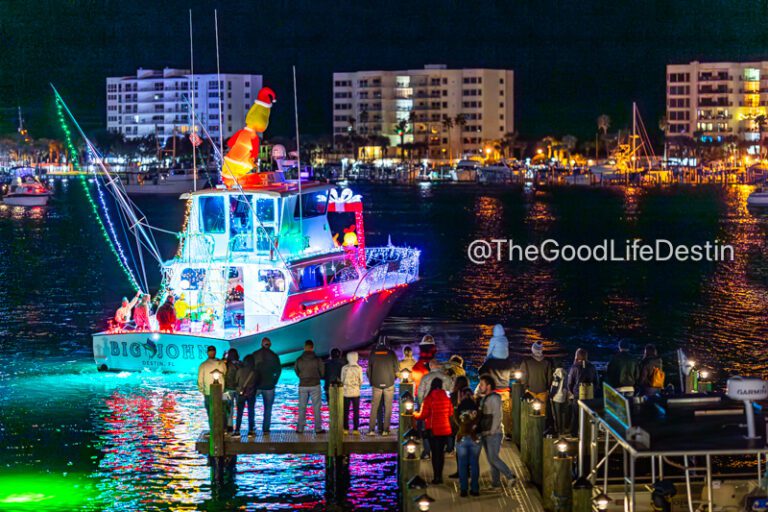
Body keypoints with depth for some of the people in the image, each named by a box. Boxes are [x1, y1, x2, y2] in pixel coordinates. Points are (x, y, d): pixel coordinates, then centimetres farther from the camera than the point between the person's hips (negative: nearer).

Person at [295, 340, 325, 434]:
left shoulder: (299, 360, -4)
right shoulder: (318, 360, -8)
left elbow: (297, 373, 6)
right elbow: (322, 373, 0)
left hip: (303, 386, 1)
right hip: (315, 386, -1)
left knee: (302, 408, 9)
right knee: (316, 407, 5)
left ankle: (300, 428, 9)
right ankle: (318, 428, 5)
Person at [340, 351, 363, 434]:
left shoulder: (344, 368, -6)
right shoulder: (359, 368, -6)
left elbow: (342, 380, -1)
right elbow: (361, 381, -1)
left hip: (346, 392, 0)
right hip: (356, 392, 0)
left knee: (346, 412, 7)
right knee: (356, 412, 6)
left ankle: (346, 429, 7)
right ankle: (355, 429, 4)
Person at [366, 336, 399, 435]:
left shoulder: (373, 354, 1)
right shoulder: (391, 353, -4)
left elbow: (369, 370, 6)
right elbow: (396, 368, 0)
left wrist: (371, 382, 18)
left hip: (376, 384, 1)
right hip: (389, 384, -1)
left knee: (374, 407, 5)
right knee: (388, 407, 4)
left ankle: (371, 429, 0)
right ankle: (385, 430, 2)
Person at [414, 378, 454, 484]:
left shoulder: (429, 399, -14)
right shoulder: (446, 398, -2)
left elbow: (423, 415, -12)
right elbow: (450, 412, 8)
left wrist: (415, 414, 8)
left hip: (433, 430, -4)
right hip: (445, 430, 4)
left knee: (435, 453, 3)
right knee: (441, 452, 14)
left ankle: (436, 477, 2)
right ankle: (440, 476, 18)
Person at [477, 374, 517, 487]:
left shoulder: (494, 398, -13)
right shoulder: (483, 398, 15)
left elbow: (497, 416, -18)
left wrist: (492, 432, -19)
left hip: (493, 434, -9)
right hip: (484, 434, 9)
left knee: (493, 458, -11)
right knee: (490, 459, 10)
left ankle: (510, 476, -4)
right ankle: (495, 481, 15)